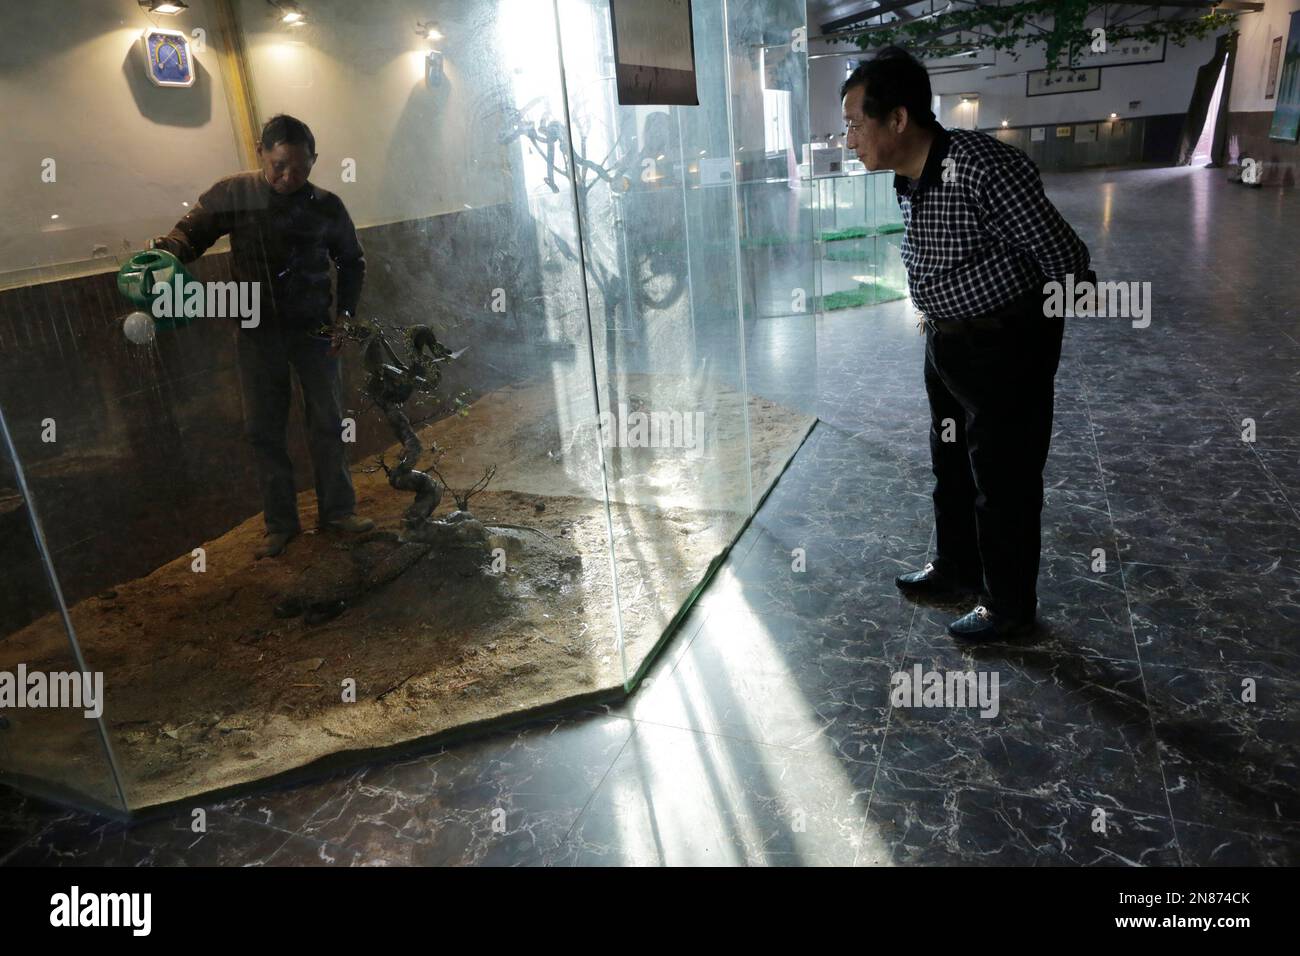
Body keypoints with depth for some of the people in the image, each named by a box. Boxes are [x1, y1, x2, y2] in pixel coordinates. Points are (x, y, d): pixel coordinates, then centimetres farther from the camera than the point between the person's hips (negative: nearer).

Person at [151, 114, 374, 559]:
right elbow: (190, 230, 2)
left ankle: (337, 509, 17)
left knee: (327, 422, 4)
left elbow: (352, 261, 12)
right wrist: (165, 254, -20)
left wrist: (345, 312, 2)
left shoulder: (326, 206, -1)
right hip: (258, 331, 0)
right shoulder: (233, 194, -4)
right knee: (263, 429, 3)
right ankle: (280, 522, 14)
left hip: (315, 328, 0)